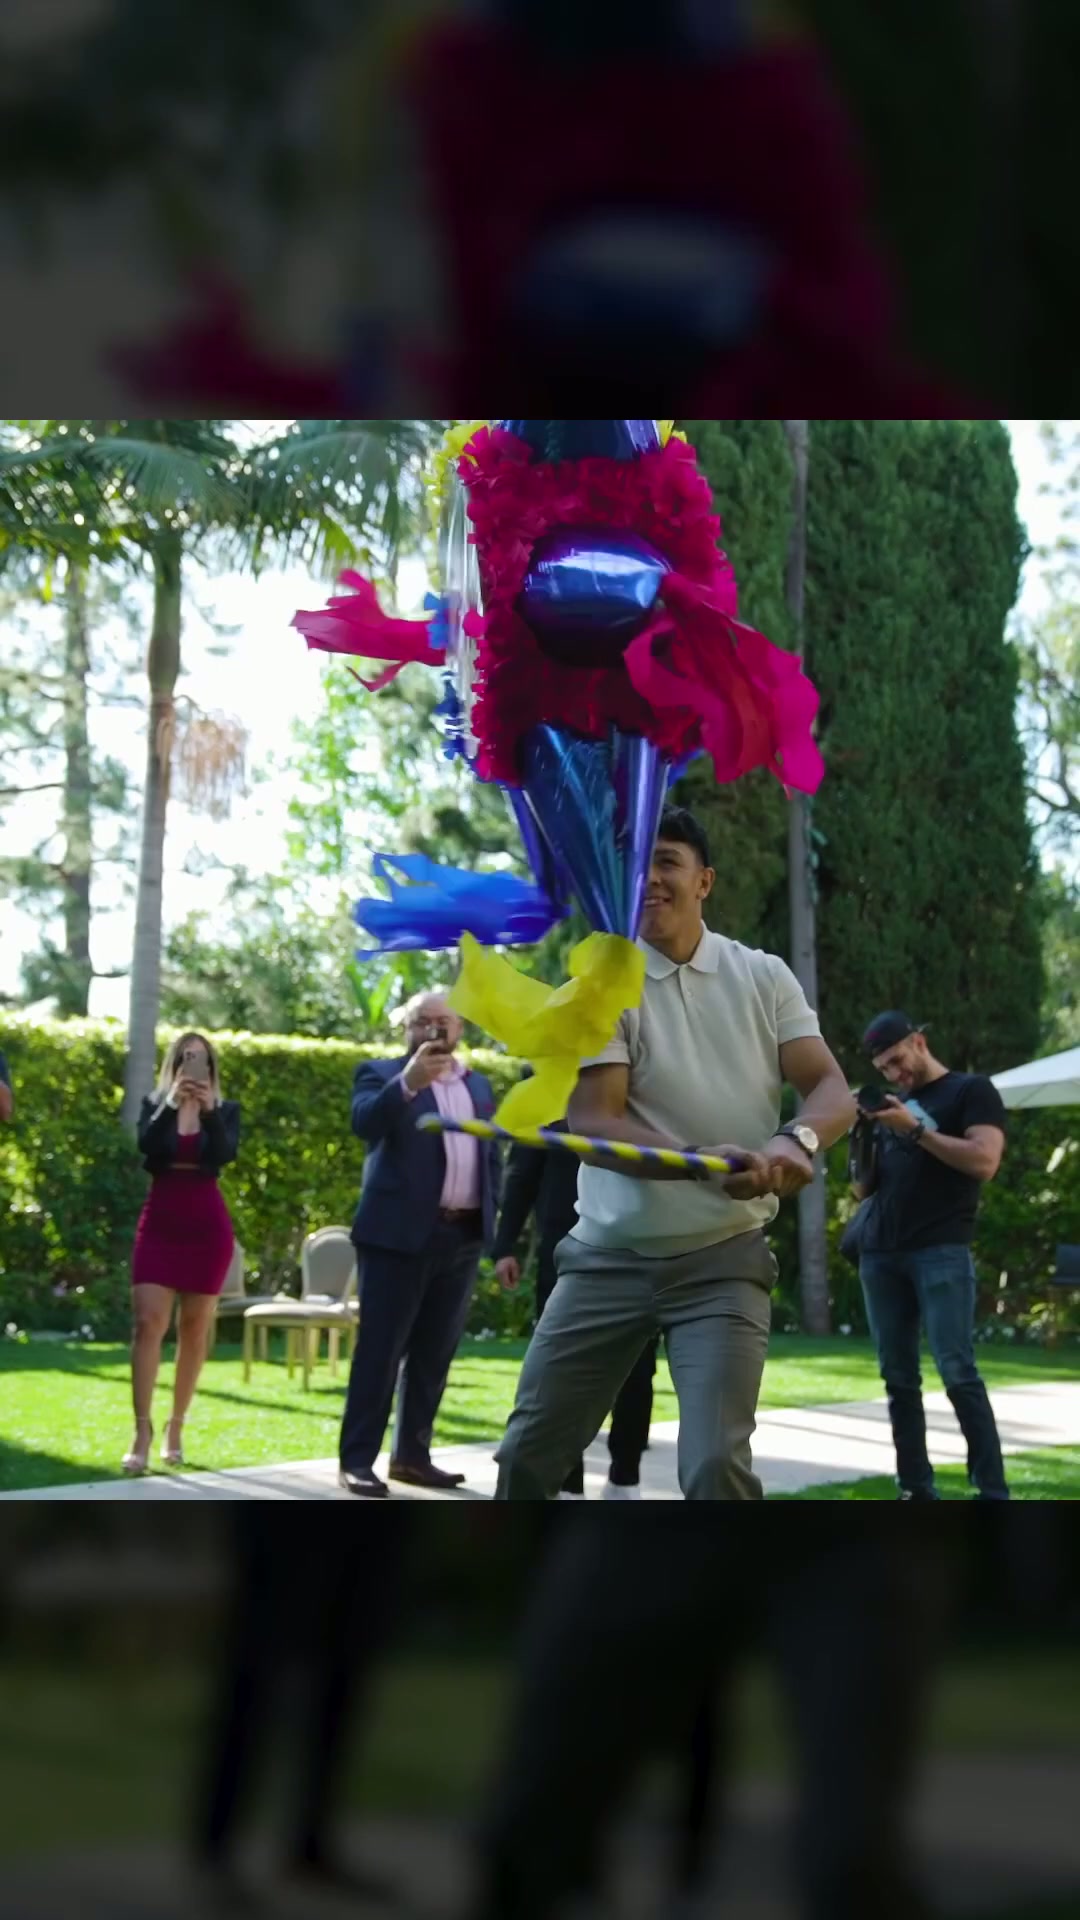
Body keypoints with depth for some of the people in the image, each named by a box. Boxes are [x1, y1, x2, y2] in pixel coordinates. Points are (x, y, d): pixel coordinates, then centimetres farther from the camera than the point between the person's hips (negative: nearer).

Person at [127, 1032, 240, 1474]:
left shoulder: (226, 1111, 4)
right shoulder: (155, 1105, 5)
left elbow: (226, 1153, -15)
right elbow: (146, 1145, -16)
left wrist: (209, 1110, -29)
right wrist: (171, 1102, -28)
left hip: (207, 1225, 0)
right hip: (160, 1222, 0)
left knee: (194, 1330, 5)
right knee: (148, 1323, -11)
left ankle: (176, 1425, 16)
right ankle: (142, 1432, -14)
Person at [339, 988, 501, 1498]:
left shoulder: (478, 1086, 16)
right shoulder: (383, 1074, 0)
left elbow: (491, 1157, 20)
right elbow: (365, 1121, -21)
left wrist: (491, 1219, 7)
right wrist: (408, 1082, -37)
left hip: (462, 1236, 5)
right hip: (400, 1232, -5)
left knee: (434, 1353, 9)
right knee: (380, 1349, -6)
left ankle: (412, 1455, 17)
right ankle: (357, 1460, -4)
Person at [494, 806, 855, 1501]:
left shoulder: (763, 977, 2)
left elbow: (834, 1092, -4)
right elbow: (588, 1125, -16)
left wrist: (796, 1140, -29)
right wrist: (709, 1167, -32)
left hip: (723, 1260, 0)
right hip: (608, 1256, 1)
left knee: (717, 1464, -16)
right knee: (528, 1453, 5)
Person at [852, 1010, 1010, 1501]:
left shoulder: (971, 1090, 3)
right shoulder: (892, 1105, 21)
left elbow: (984, 1161, -12)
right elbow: (863, 1188, 19)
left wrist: (914, 1129, -15)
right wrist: (865, 1134, 1)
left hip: (941, 1252, -6)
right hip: (879, 1254, 6)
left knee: (959, 1374, -12)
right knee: (898, 1378, 3)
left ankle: (993, 1494, -12)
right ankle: (916, 1489, 6)